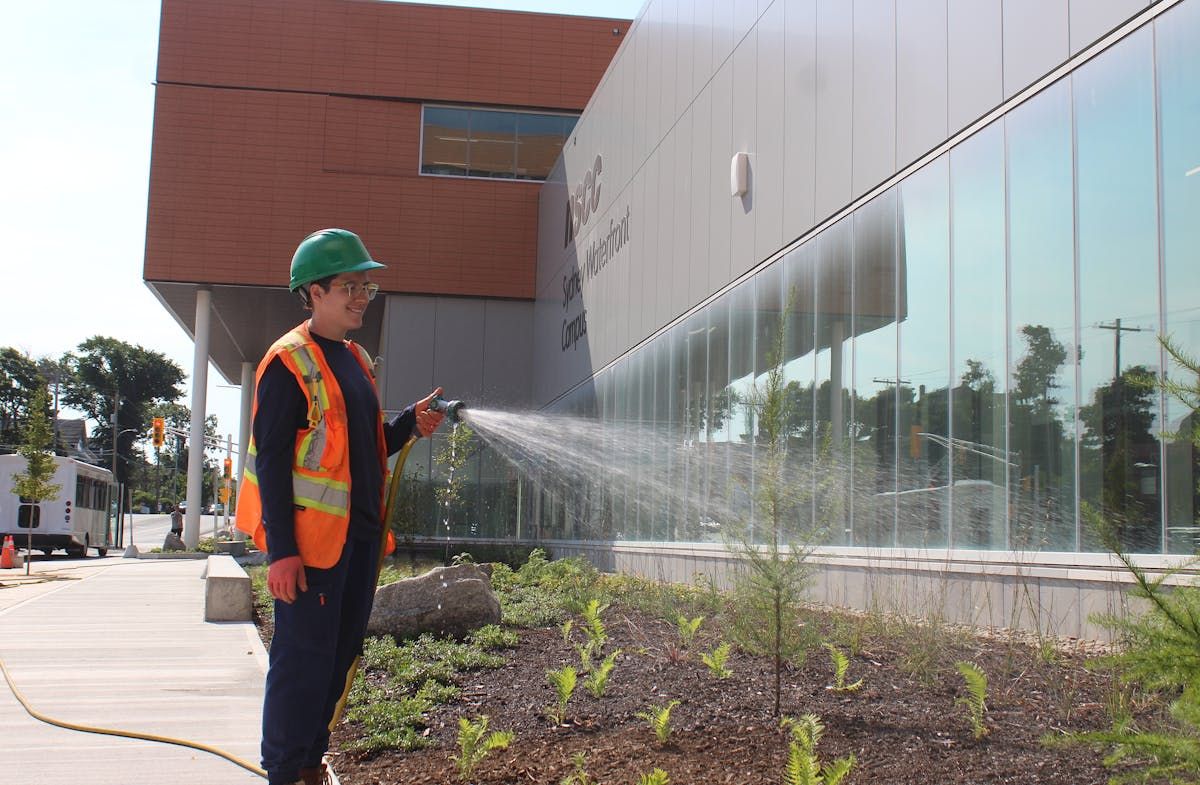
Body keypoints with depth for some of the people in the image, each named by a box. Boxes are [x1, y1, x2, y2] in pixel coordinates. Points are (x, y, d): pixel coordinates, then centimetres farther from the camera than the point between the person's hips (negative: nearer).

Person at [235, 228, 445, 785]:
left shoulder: (356, 360, 17)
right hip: (309, 536, -9)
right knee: (303, 659, -4)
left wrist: (410, 425, 3)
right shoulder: (290, 362, -9)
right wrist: (281, 550, -20)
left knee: (340, 654, 14)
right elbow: (271, 460, -14)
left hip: (359, 534, 9)